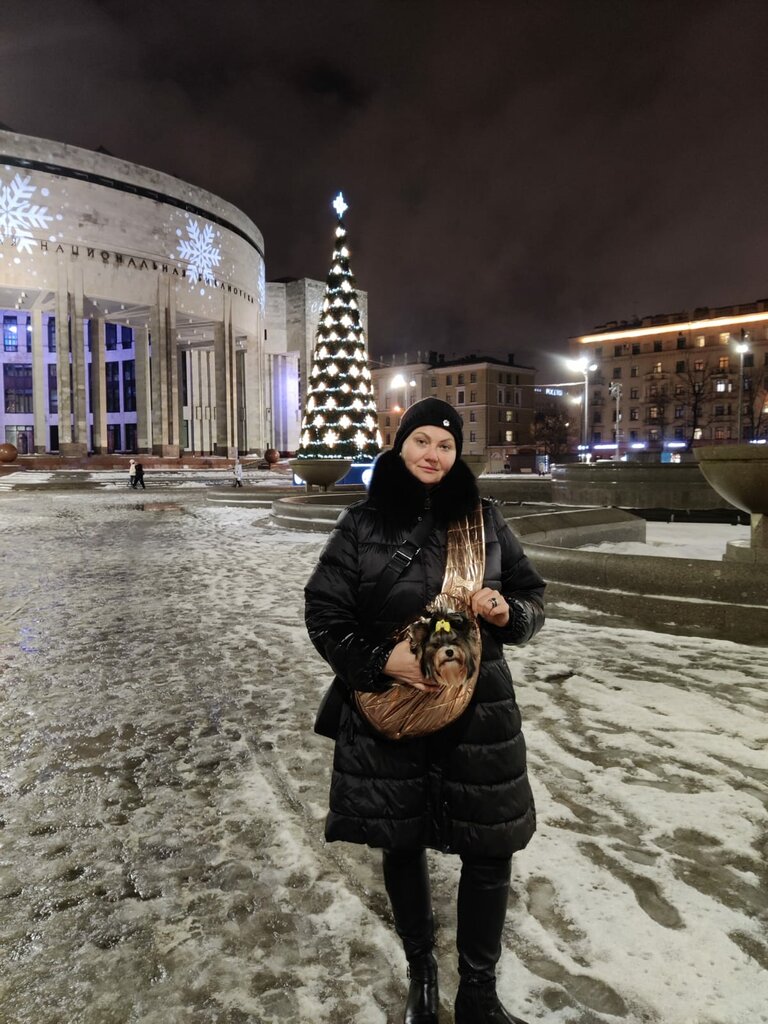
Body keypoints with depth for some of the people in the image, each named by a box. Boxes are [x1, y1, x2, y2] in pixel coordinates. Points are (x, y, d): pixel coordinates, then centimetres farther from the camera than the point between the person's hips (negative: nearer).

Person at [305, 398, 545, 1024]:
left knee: (489, 850, 9)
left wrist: (508, 613, -16)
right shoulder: (362, 524, -4)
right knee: (401, 844, 15)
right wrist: (381, 661, -16)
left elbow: (532, 597, 7)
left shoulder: (484, 518, -1)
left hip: (478, 710, 1)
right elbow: (324, 615, -2)